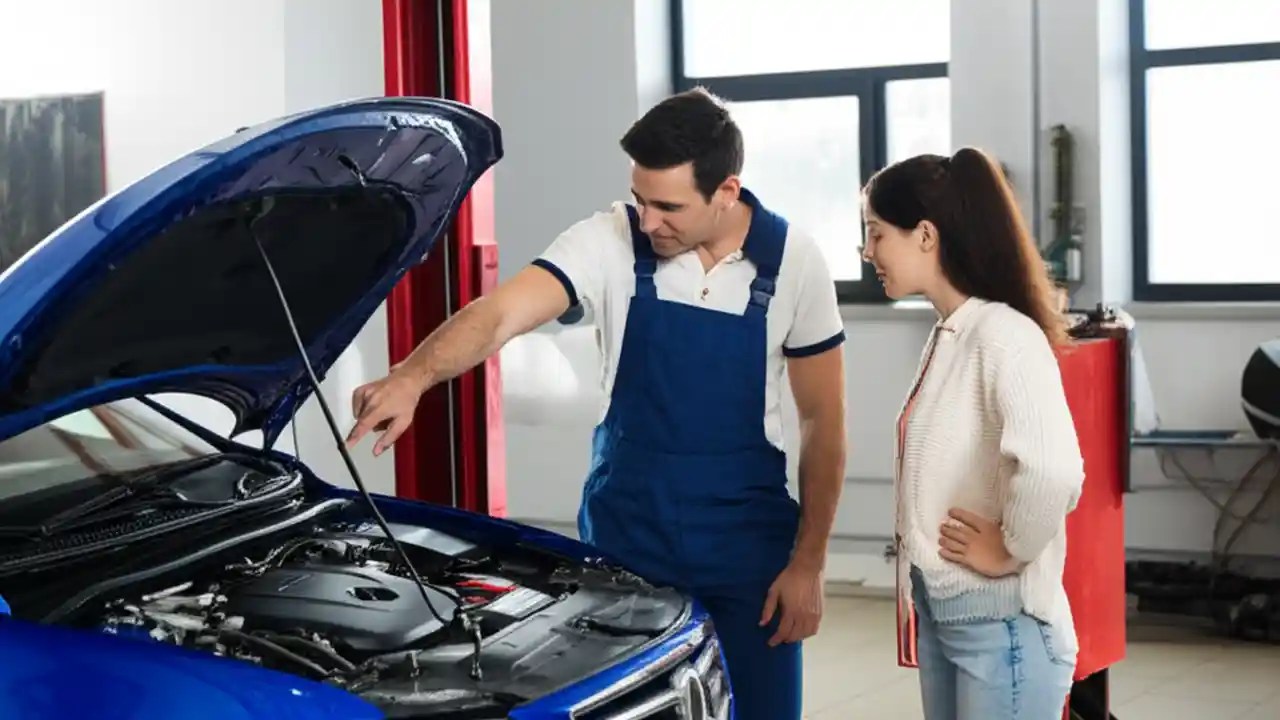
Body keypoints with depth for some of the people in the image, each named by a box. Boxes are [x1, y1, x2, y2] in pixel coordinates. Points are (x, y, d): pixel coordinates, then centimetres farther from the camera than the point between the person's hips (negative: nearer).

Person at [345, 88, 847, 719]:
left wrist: (807, 563, -4)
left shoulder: (793, 262, -8)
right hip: (626, 537, 0)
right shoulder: (610, 241, -10)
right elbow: (501, 313, -25)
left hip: (748, 544, 0)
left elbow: (823, 421, -1)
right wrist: (412, 378, -44)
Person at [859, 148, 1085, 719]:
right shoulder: (946, 334, 8)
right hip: (940, 610, 9)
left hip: (1000, 622, -9)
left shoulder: (1003, 336, -19)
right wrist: (916, 586, 11)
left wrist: (1011, 551, -19)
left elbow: (1052, 471, -35)